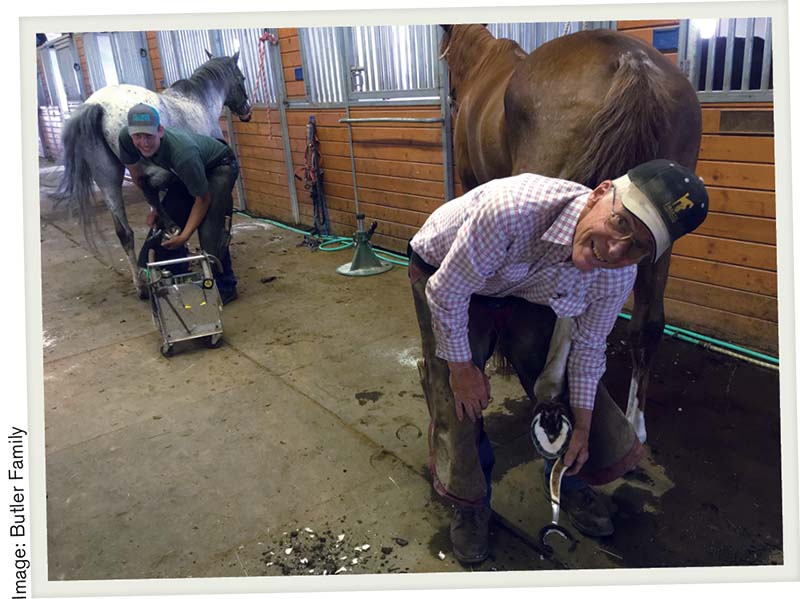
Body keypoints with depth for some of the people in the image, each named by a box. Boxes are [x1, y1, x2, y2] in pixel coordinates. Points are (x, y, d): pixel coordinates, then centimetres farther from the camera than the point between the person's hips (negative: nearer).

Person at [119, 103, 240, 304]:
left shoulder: (182, 153, -42)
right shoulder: (126, 137, -24)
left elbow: (203, 198, -29)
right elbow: (138, 175, -3)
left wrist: (184, 236, -28)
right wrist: (155, 206, 5)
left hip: (219, 167, -7)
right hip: (185, 172, 7)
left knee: (209, 230, -20)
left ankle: (224, 286, -4)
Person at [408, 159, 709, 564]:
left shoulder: (617, 277, -26)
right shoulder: (514, 210, -46)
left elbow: (587, 345, -7)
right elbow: (446, 294, -31)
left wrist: (582, 425, 1)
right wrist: (461, 367, -19)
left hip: (524, 294, 4)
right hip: (444, 274, -3)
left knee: (562, 386, 2)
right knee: (461, 400, -8)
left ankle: (570, 481, 35)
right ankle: (469, 503, 22)